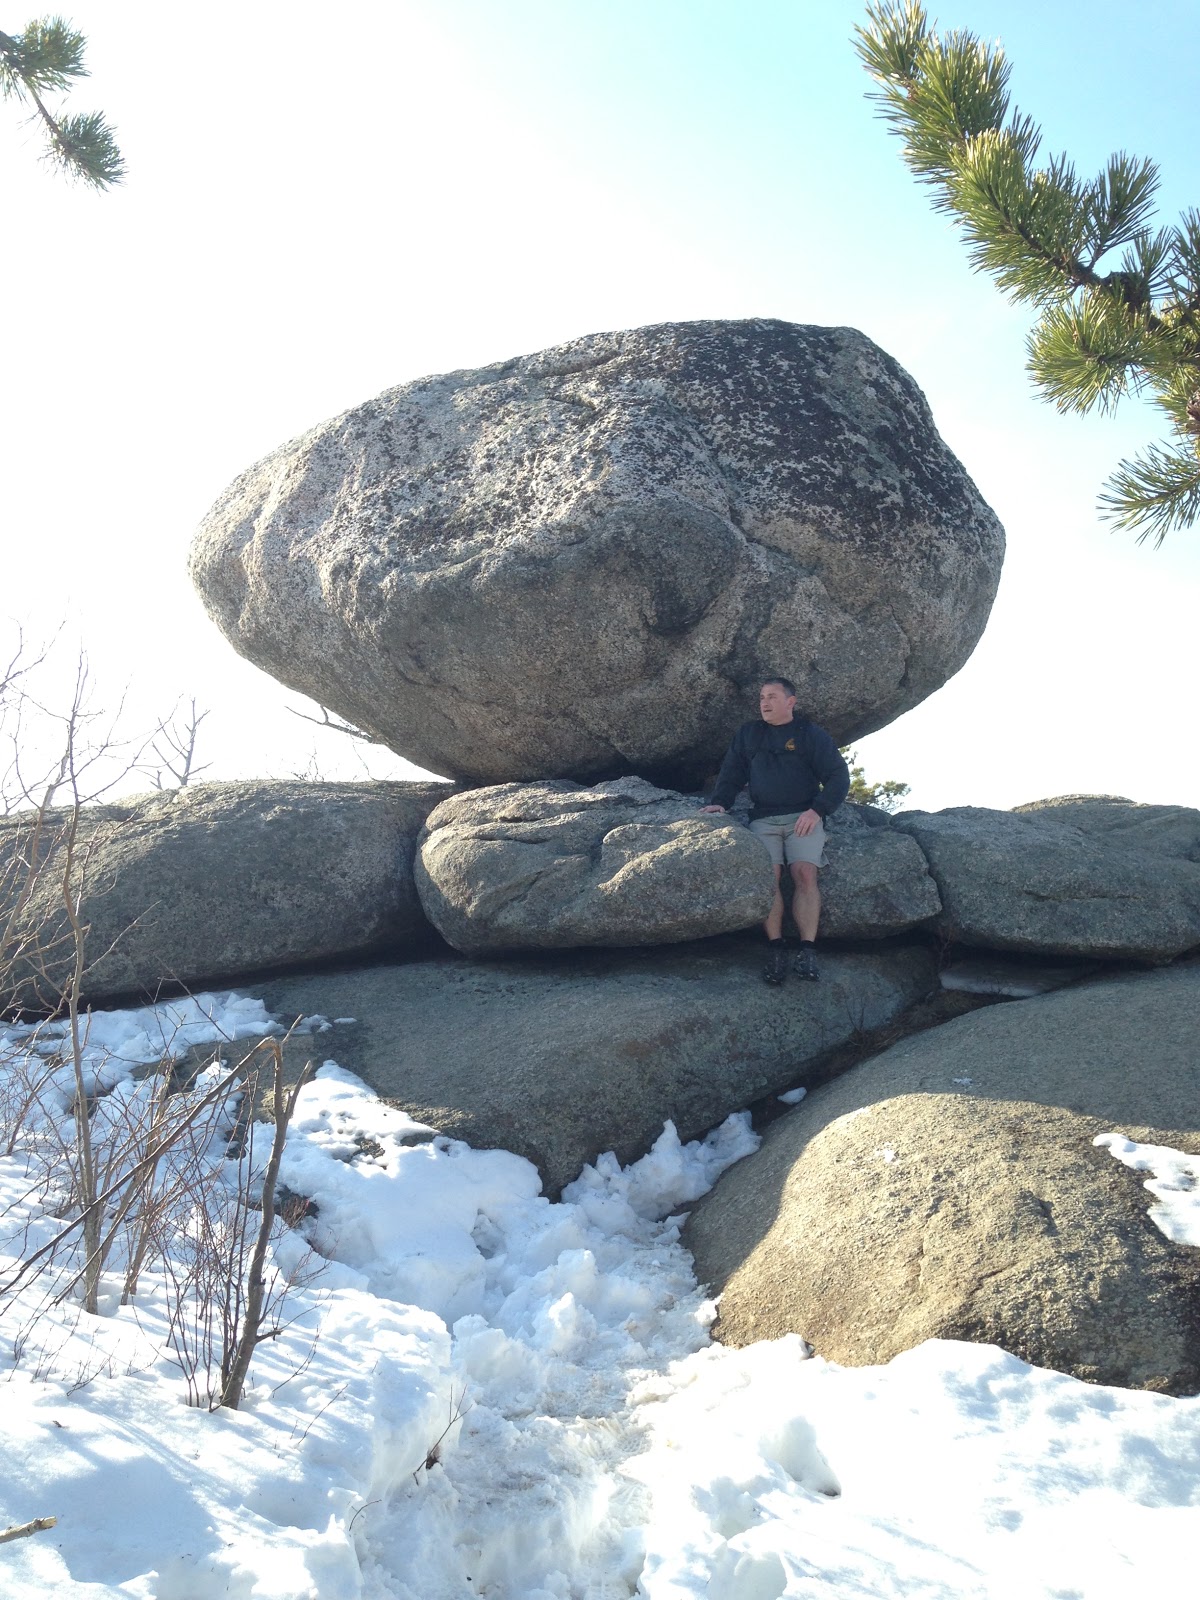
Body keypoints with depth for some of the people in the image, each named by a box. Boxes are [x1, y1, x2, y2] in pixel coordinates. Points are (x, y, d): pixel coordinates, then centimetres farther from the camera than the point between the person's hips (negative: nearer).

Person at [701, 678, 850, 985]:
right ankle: (775, 948, -25)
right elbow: (730, 773, 21)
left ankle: (807, 950, -27)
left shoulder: (812, 734, 9)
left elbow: (838, 776, 4)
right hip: (763, 819, 2)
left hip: (803, 817, -2)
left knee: (805, 874, -23)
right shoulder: (747, 734, 19)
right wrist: (719, 801, 0)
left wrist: (818, 810, -10)